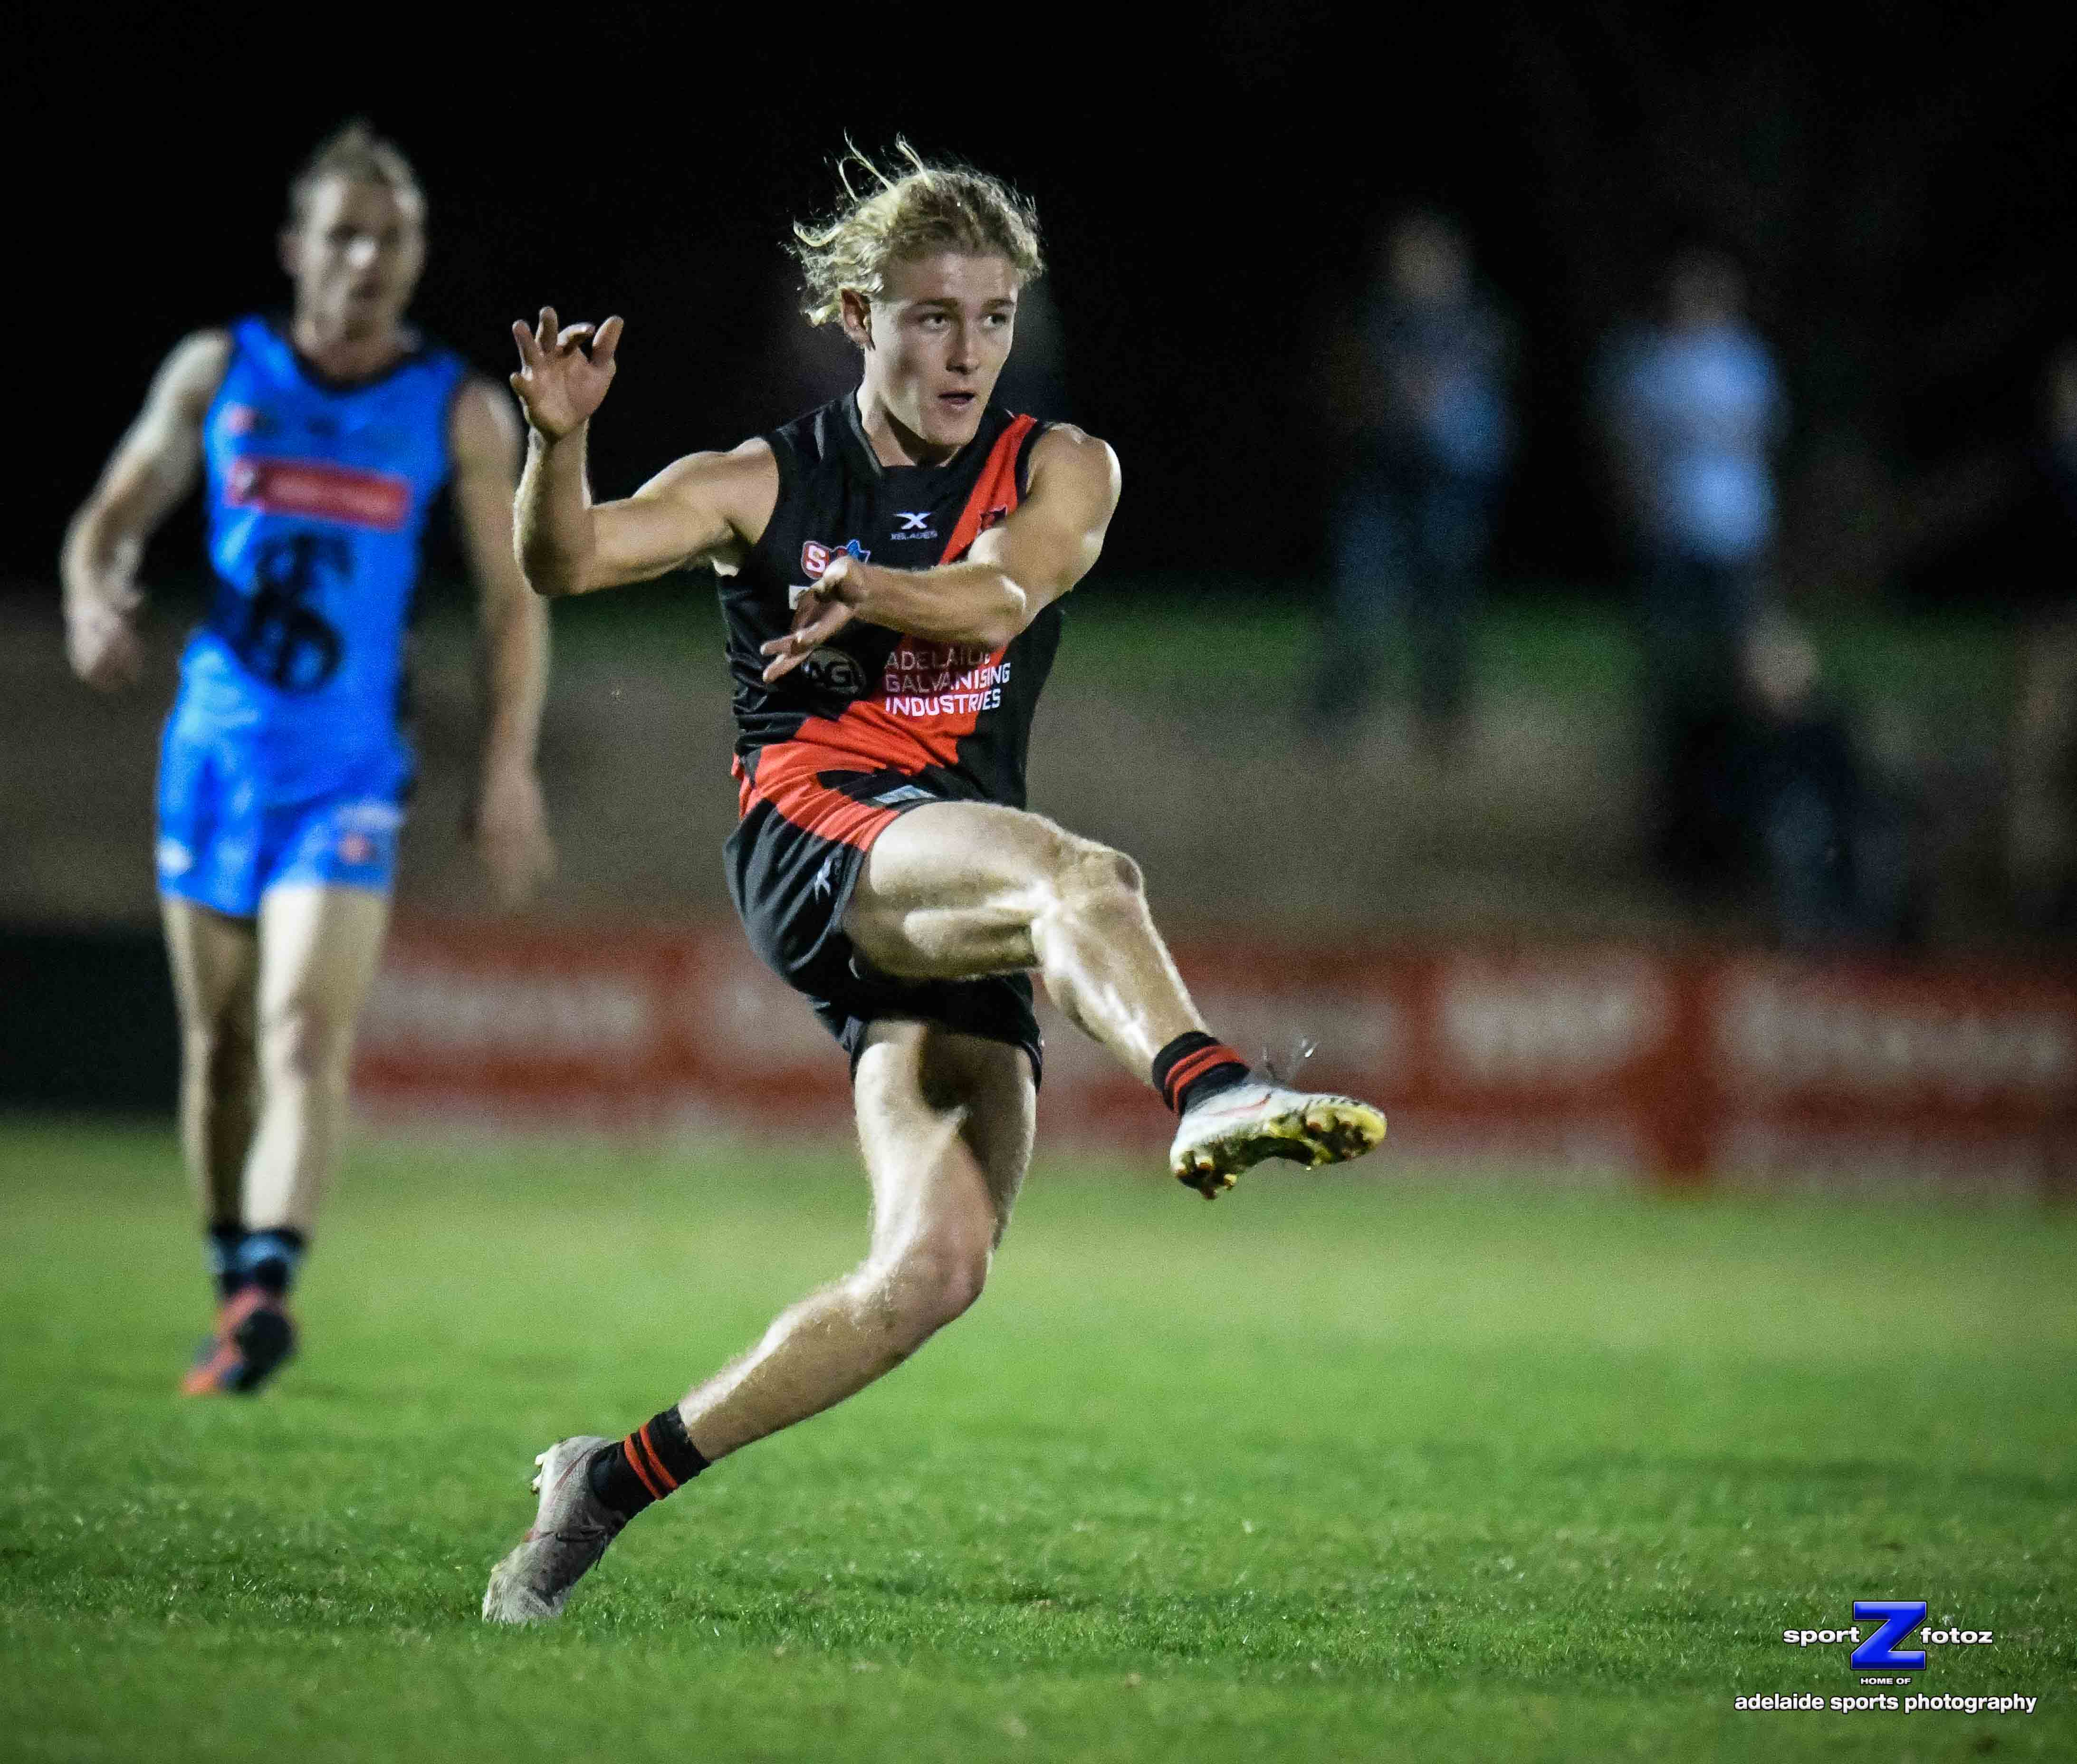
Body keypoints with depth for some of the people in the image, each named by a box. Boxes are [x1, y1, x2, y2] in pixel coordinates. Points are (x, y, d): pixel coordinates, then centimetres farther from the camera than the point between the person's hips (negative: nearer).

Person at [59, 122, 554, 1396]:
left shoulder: (461, 412, 1)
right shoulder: (217, 373, 5)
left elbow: (516, 599, 6)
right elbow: (114, 516, 12)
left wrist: (510, 773, -2)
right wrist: (96, 600, -12)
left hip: (349, 771, -3)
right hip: (216, 751, 3)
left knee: (305, 1031, -19)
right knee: (219, 1040, 9)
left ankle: (271, 1287, -30)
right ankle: (233, 1283, 21)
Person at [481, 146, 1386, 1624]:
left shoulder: (1057, 471, 14)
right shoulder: (768, 484, 12)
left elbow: (1004, 592, -8)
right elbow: (568, 562, -3)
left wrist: (869, 588, -29)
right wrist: (559, 441, -23)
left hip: (948, 917, 3)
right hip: (808, 837, -3)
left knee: (935, 1269, -13)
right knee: (1083, 878, -34)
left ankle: (620, 1479, 0)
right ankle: (1205, 1088, -62)